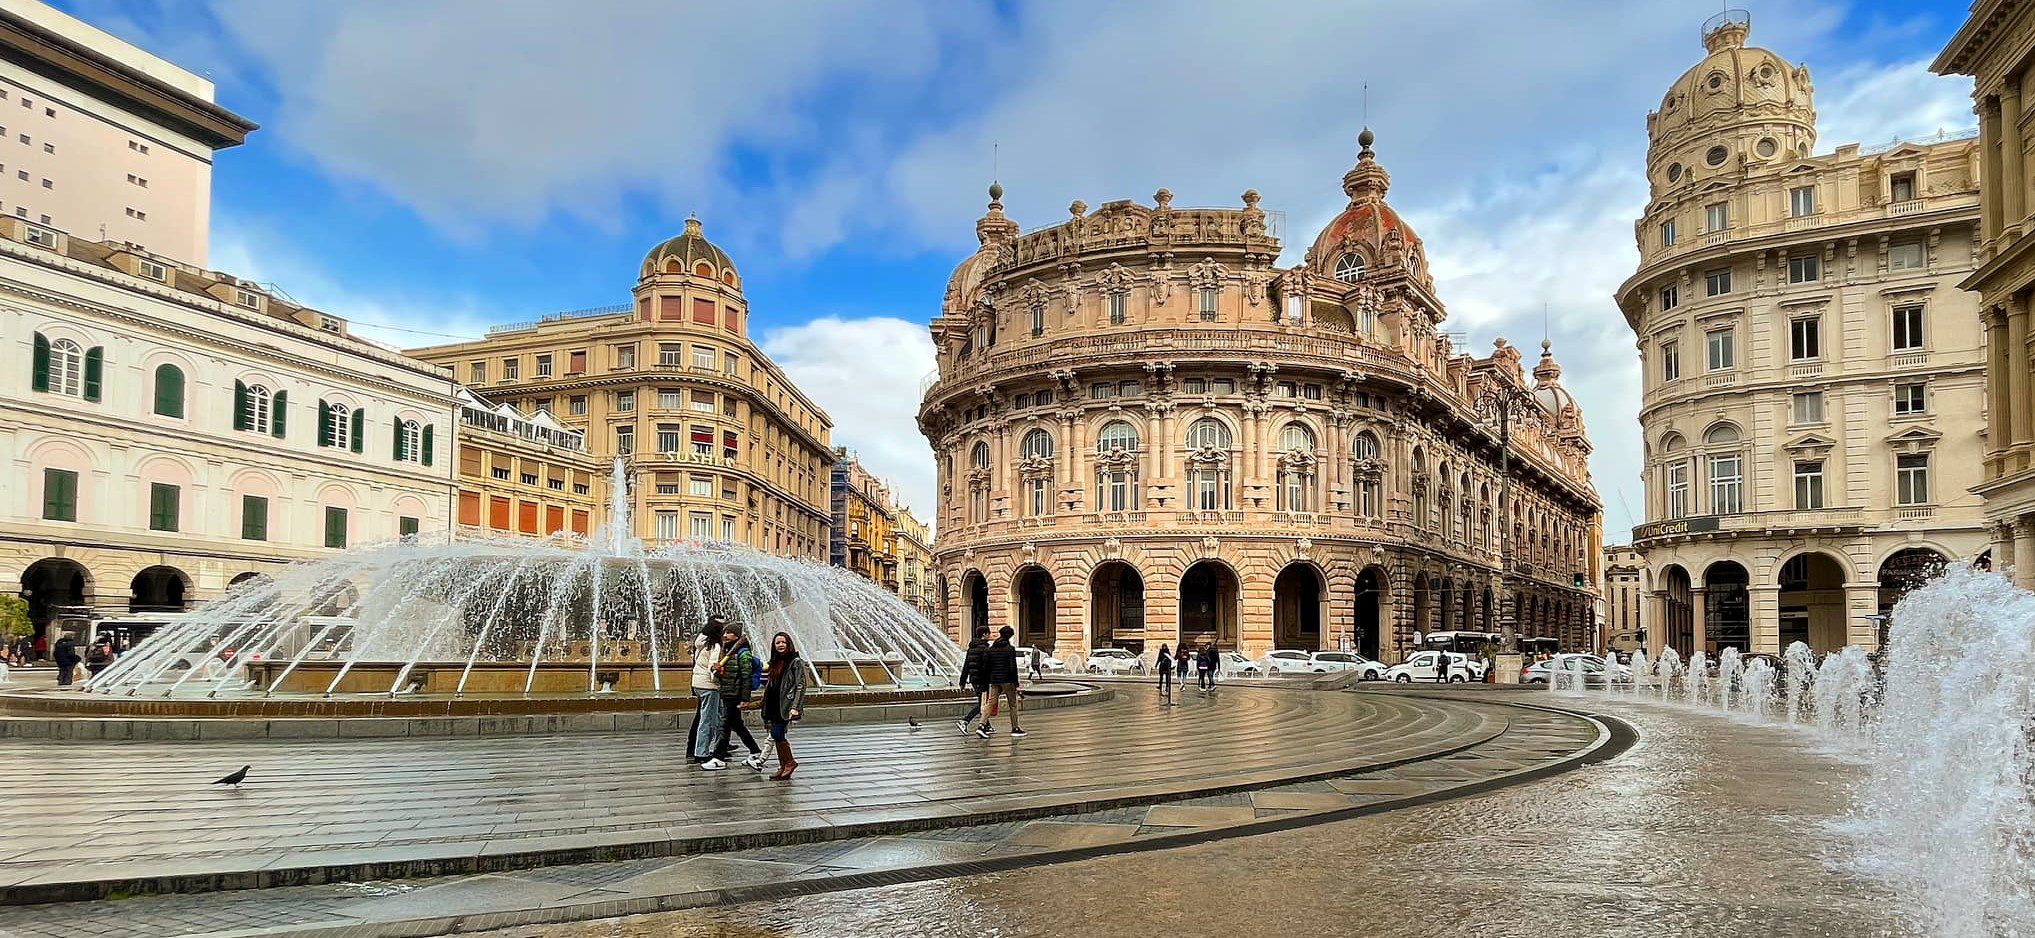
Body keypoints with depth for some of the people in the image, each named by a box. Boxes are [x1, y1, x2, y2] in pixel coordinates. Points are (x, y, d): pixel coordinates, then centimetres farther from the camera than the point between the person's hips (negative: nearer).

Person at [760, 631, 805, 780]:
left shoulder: (795, 662, -6)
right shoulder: (774, 663, 16)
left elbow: (800, 686, -11)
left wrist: (795, 707, -20)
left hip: (786, 706, -7)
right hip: (774, 706, 8)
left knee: (778, 734, -13)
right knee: (776, 735, 6)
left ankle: (789, 762, 4)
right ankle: (783, 768, 13)